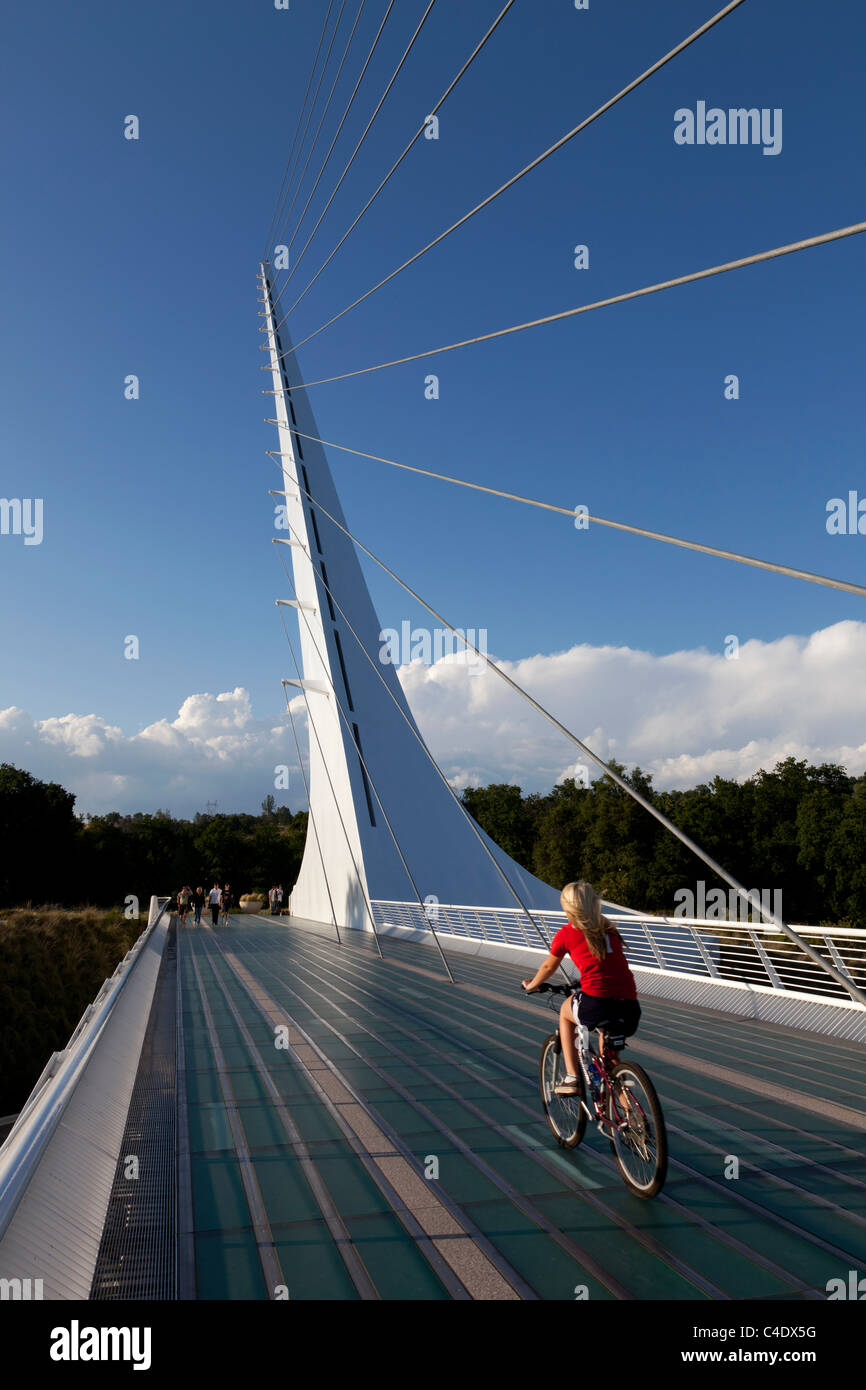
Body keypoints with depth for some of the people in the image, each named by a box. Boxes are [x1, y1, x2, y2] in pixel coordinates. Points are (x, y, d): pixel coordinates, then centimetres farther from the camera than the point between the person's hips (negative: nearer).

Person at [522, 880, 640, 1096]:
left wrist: (531, 985, 45)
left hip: (595, 1005, -4)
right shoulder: (610, 930, 21)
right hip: (630, 1009, 5)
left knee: (566, 1010, 29)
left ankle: (571, 1078, 21)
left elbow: (548, 967, 25)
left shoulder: (567, 933, 10)